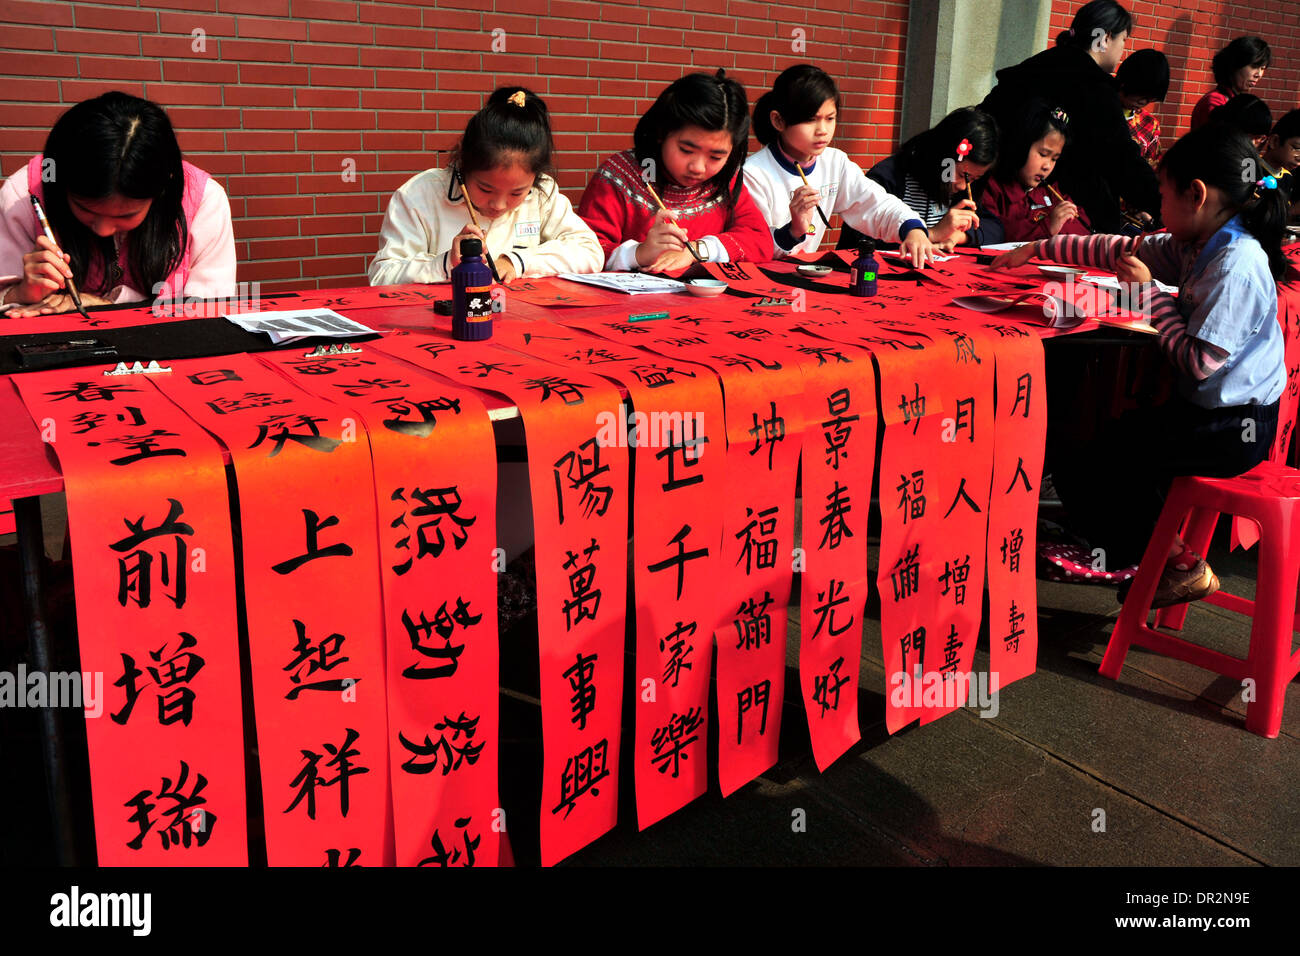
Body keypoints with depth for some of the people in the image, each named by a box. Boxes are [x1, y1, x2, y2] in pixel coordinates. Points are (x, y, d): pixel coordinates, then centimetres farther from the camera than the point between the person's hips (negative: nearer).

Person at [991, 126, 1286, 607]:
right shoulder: (1199, 246, 4)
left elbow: (1199, 361, -26)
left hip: (1232, 428, -10)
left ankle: (1181, 566, 8)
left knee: (1082, 471, -9)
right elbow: (1125, 250, 14)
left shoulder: (1236, 266, -24)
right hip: (1208, 407, 10)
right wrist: (1039, 250, 16)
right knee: (1104, 436, 24)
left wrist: (1150, 292, -17)